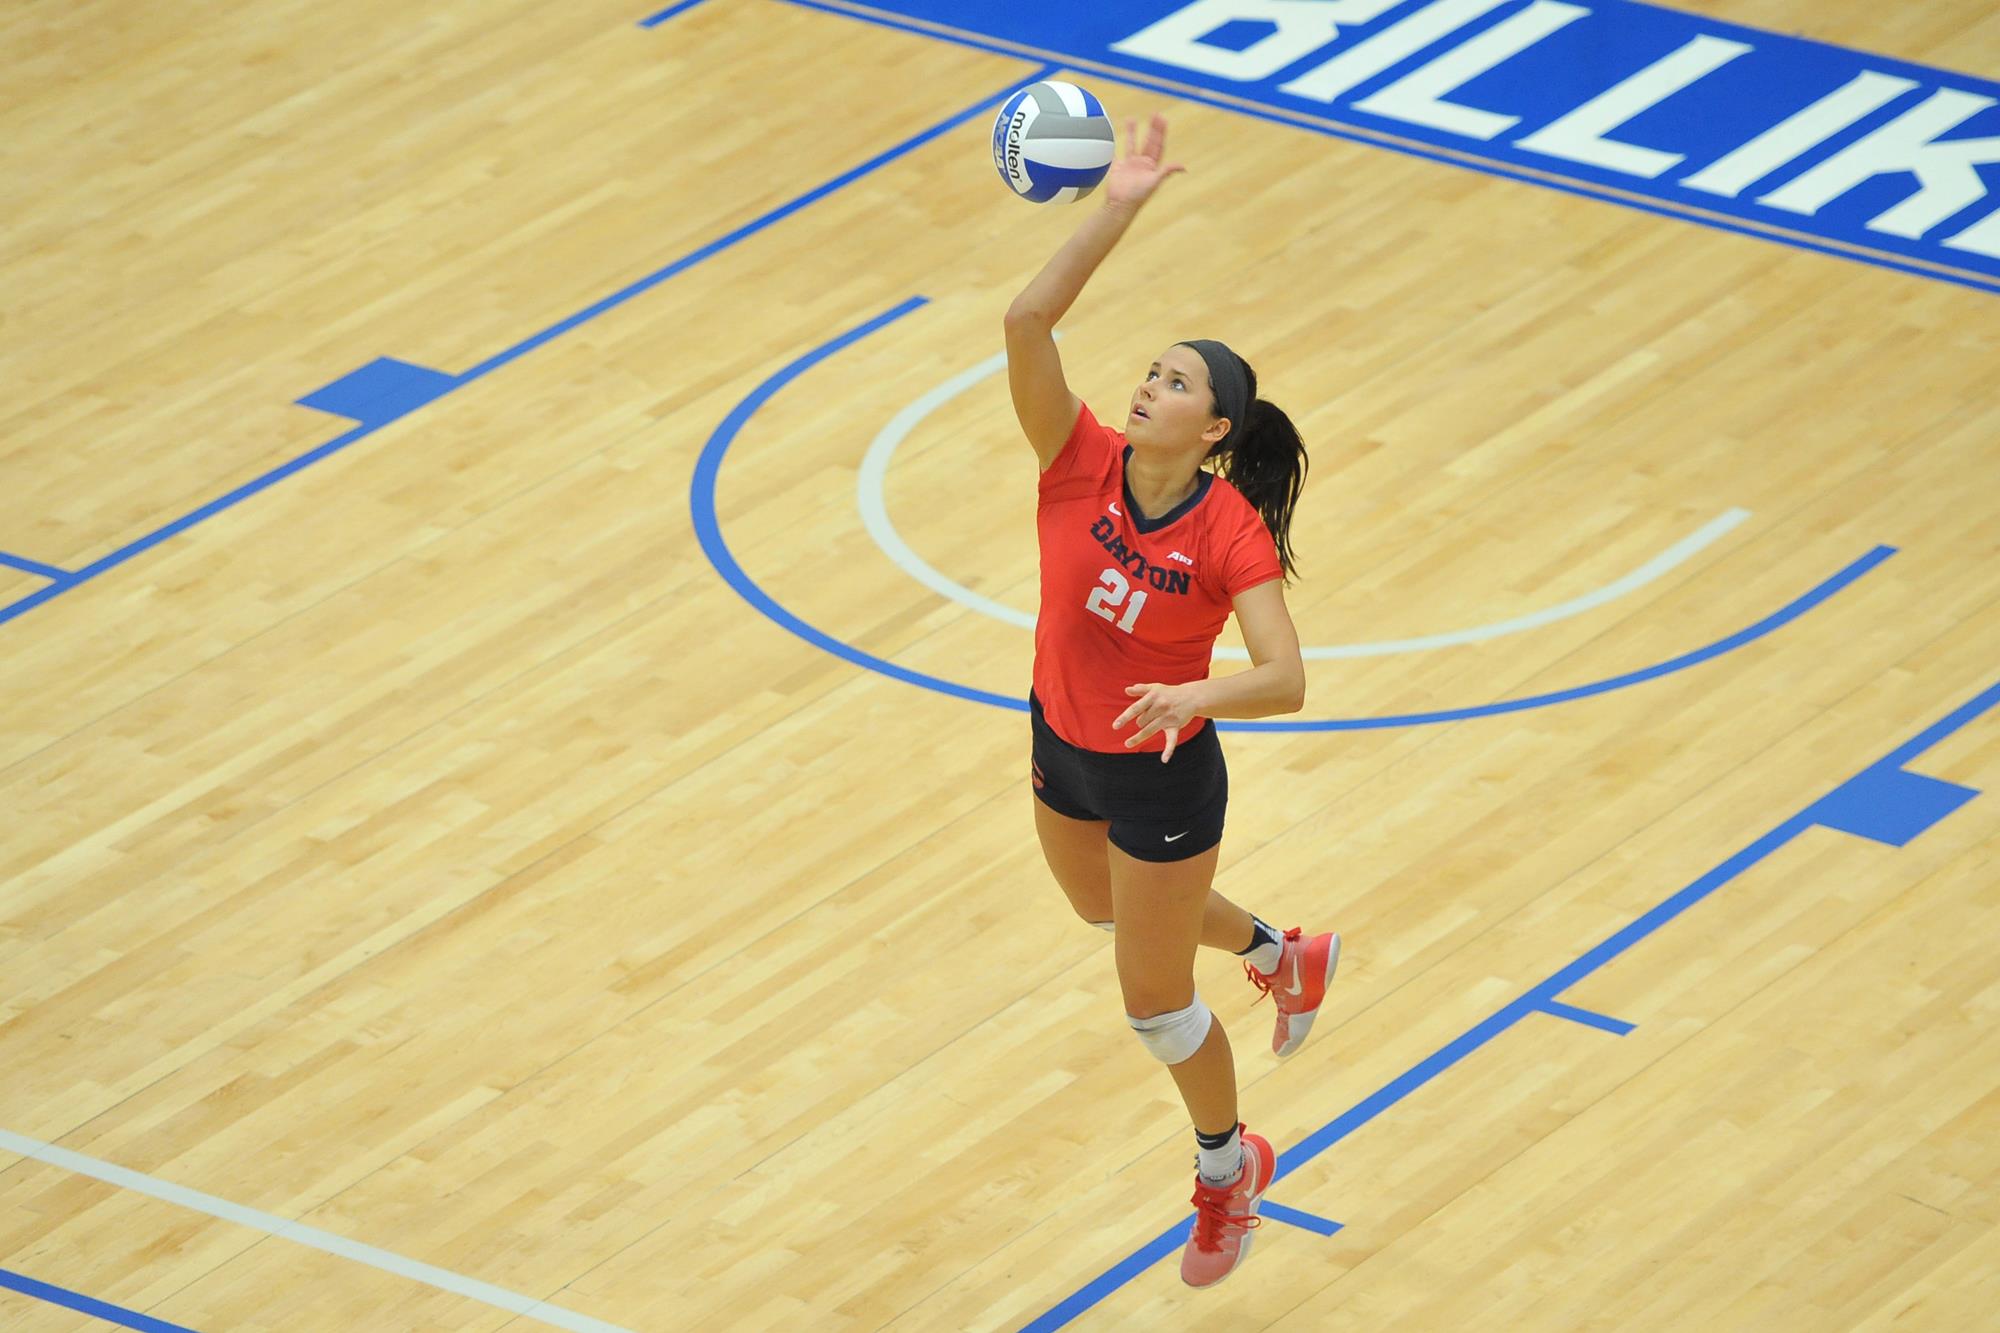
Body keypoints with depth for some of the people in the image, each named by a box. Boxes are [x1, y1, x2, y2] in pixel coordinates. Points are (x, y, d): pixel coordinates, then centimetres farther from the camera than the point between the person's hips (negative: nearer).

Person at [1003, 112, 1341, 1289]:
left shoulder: (1233, 535, -27)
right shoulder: (1082, 463, -18)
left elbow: (1285, 680, -34)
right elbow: (1027, 323, -31)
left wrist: (1198, 696, -54)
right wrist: (1118, 212, -36)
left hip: (1162, 775, -6)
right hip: (1063, 748, 6)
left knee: (1155, 1001, 10)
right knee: (1106, 913, 33)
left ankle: (1228, 1169, 38)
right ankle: (1285, 956, 61)